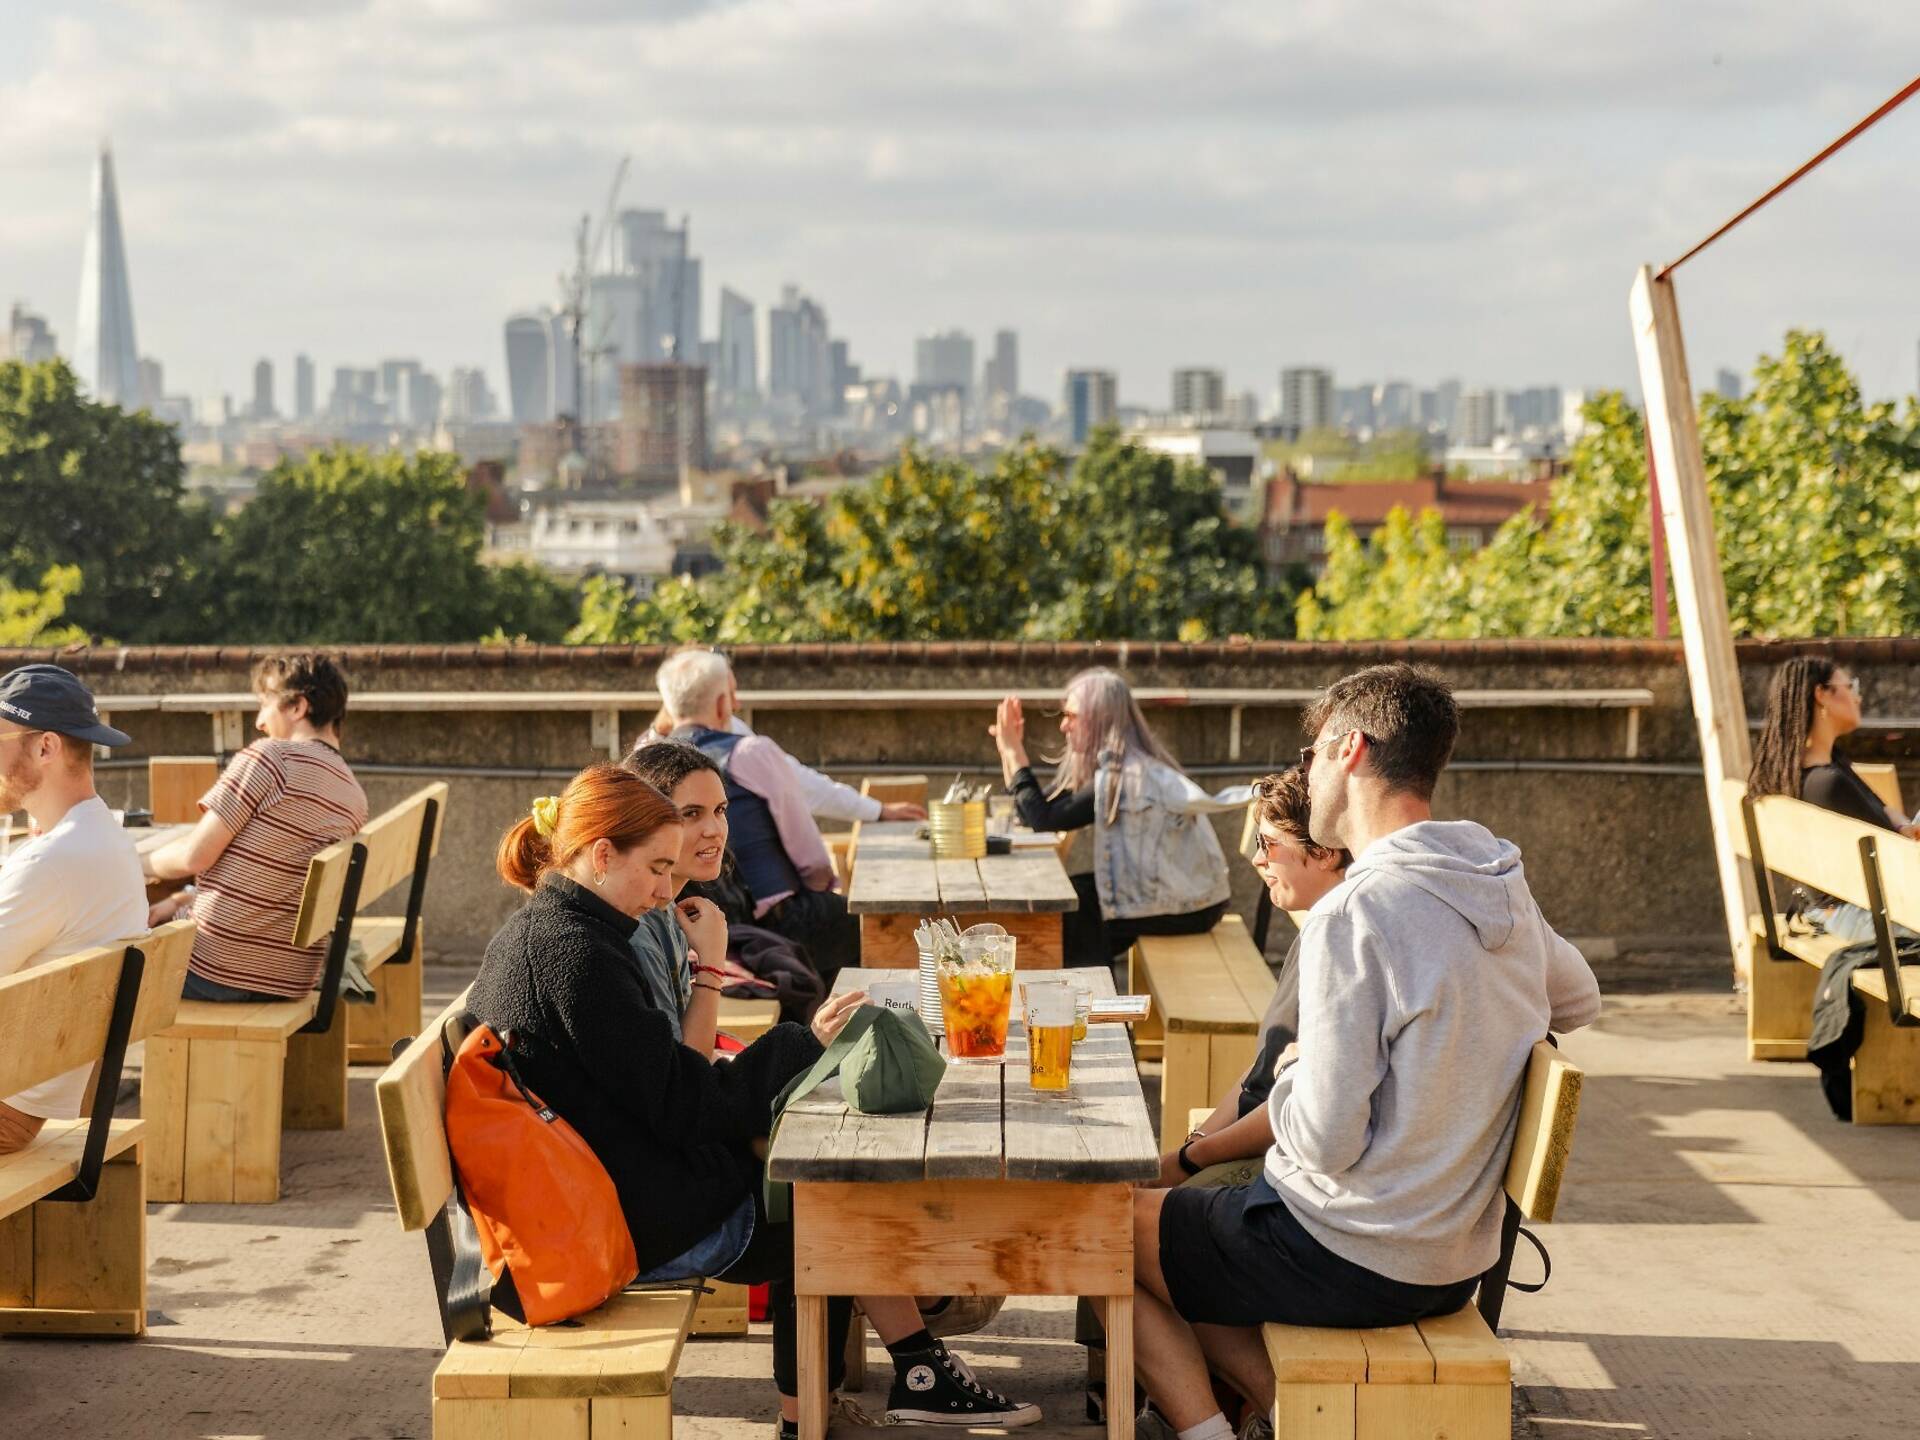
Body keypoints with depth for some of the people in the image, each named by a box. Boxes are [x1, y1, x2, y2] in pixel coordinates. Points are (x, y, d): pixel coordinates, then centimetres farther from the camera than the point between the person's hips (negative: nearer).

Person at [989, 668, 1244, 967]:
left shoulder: (1123, 775, -22)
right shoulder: (1115, 767, 7)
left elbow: (1042, 819, -21)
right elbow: (1031, 813, 7)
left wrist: (1014, 752, -15)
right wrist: (1009, 750, 2)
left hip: (1185, 907, -9)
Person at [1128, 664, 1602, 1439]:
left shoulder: (1353, 913, -23)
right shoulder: (1506, 888, 1)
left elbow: (1327, 1140, -22)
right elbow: (1579, 1001, 23)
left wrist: (1285, 1087, -1)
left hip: (1351, 1261, -8)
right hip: (1458, 1255, 8)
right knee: (1180, 1230, 24)